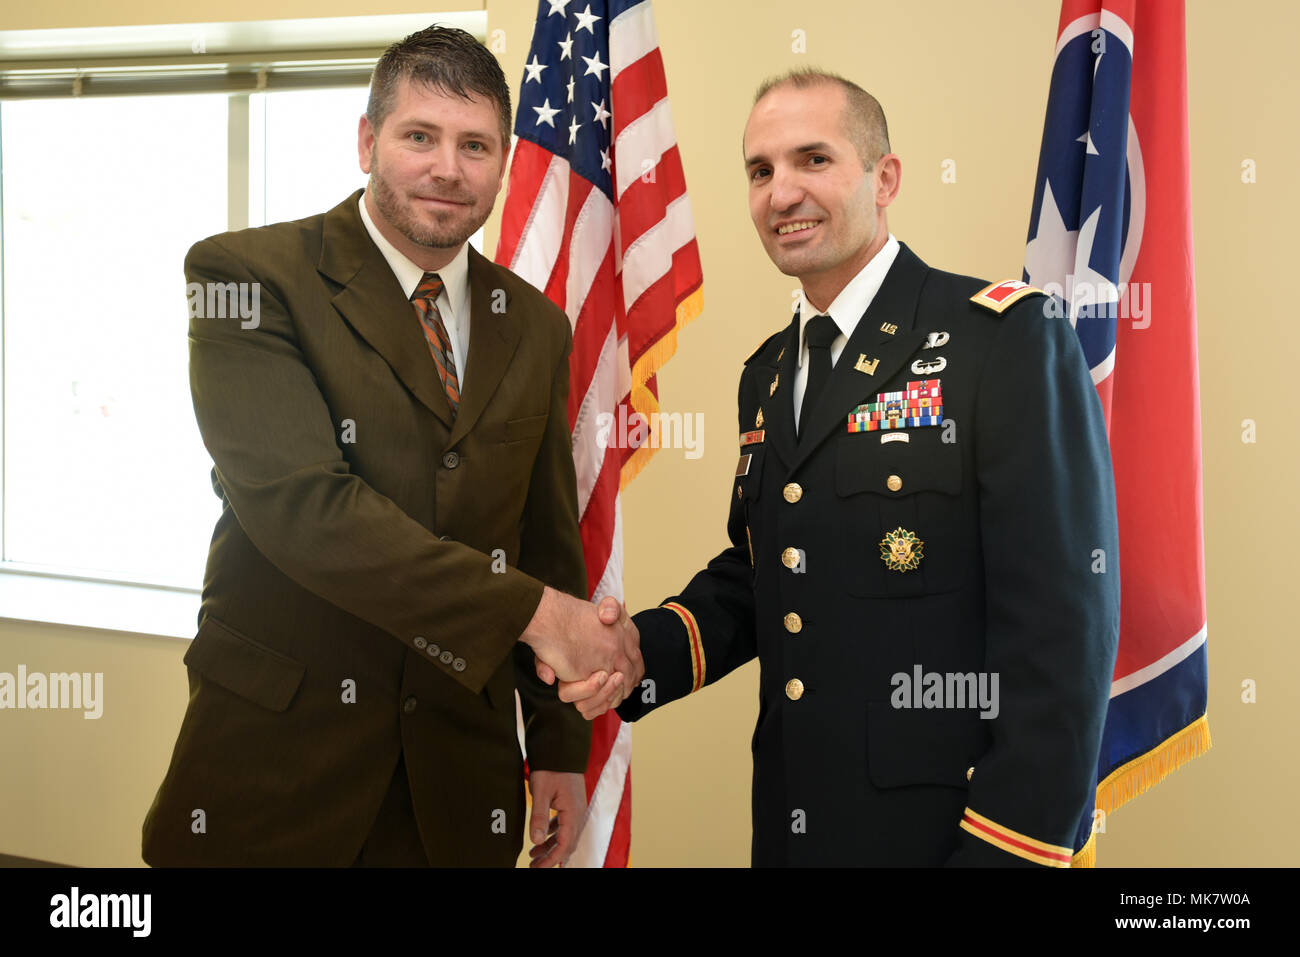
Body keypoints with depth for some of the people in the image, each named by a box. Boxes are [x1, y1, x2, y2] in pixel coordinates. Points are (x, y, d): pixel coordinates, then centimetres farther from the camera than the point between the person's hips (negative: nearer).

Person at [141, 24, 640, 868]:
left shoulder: (535, 326, 8)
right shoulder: (249, 275, -9)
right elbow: (300, 501, -21)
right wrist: (529, 611, -22)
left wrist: (561, 746, 10)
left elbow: (550, 542, 12)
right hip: (275, 759, -4)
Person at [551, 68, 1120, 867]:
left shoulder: (1009, 341, -12)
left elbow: (1061, 624, -18)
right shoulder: (767, 373, 11)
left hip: (947, 827, -6)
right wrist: (642, 651, -2)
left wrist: (1005, 849, -20)